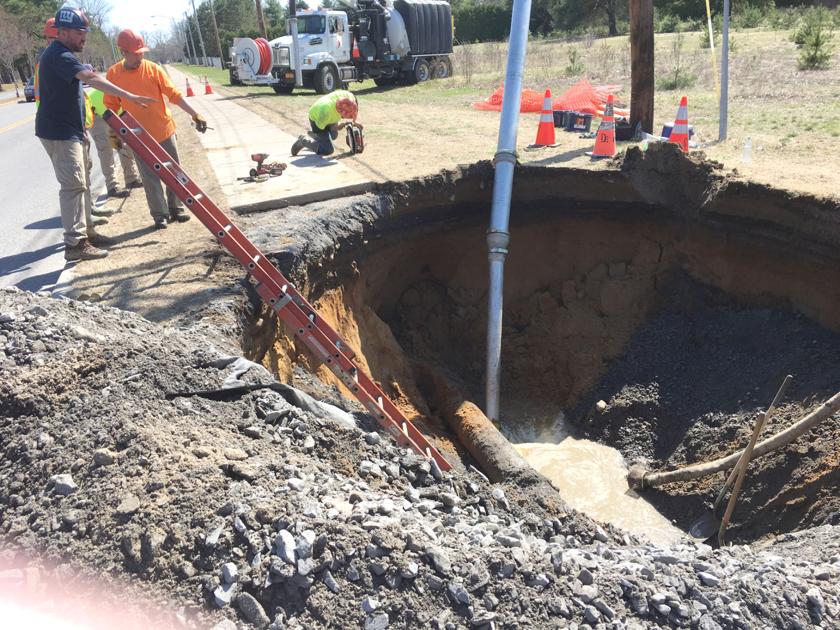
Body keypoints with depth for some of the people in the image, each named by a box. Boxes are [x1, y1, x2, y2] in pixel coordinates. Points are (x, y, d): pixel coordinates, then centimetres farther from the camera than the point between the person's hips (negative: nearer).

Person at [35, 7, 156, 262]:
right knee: (73, 185, -12)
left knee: (81, 184, 16)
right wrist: (129, 96, -43)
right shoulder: (59, 56, -19)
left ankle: (86, 231, 26)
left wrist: (81, 128, 24)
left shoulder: (62, 54, 15)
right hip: (59, 133, -11)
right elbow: (92, 78, -34)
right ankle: (75, 244, -12)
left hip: (70, 131, 11)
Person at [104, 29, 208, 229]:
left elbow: (174, 95, -5)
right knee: (149, 177, 2)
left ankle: (176, 209, 23)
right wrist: (113, 133, 1)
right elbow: (111, 106, 4)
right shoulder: (113, 74, -3)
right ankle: (160, 215, 12)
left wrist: (195, 114, -12)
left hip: (164, 131, 1)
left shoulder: (153, 69, -4)